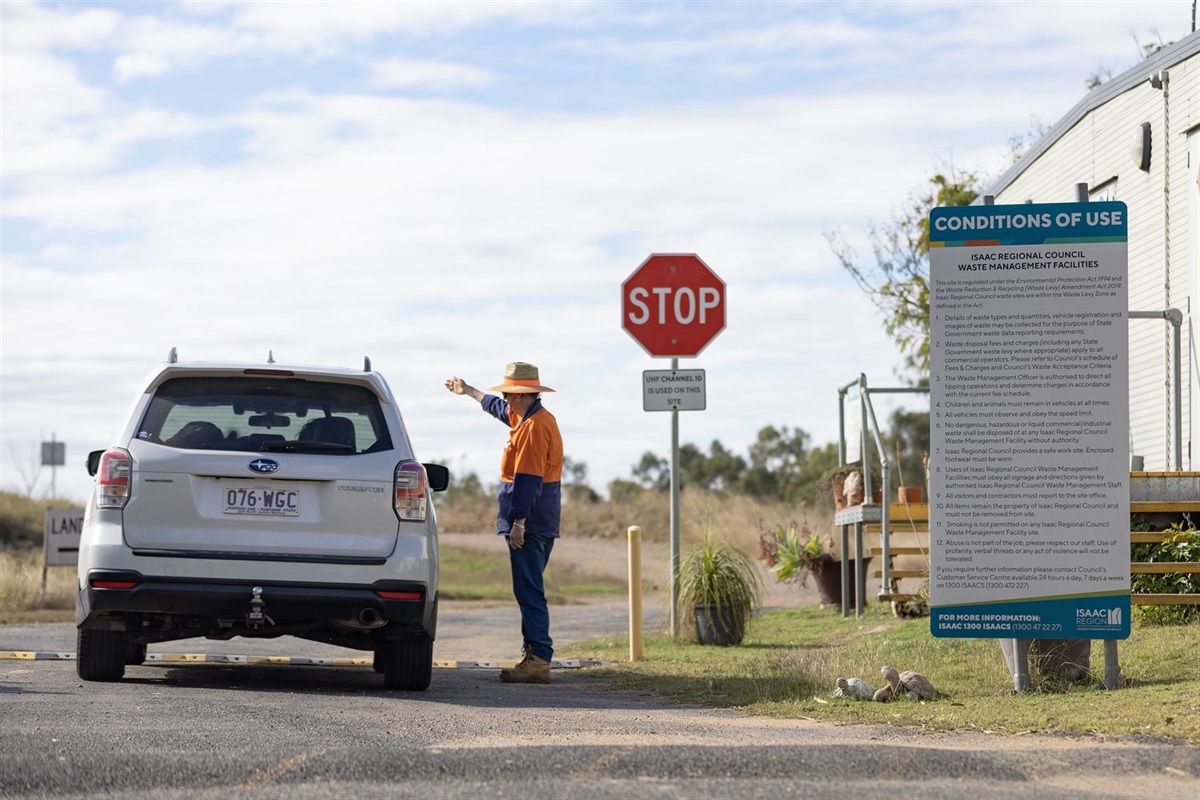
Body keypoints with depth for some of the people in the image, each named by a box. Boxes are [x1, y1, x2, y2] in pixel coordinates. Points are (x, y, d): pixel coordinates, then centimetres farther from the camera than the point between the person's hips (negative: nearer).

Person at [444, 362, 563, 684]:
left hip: (529, 522, -11)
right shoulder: (532, 418, 16)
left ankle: (539, 659, -16)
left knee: (529, 591, -12)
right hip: (543, 524, 11)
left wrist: (518, 521, -24)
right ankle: (534, 656, 16)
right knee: (529, 590, 14)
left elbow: (528, 479, -22)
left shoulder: (534, 427, -17)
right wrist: (470, 392, 51)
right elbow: (501, 409, 38)